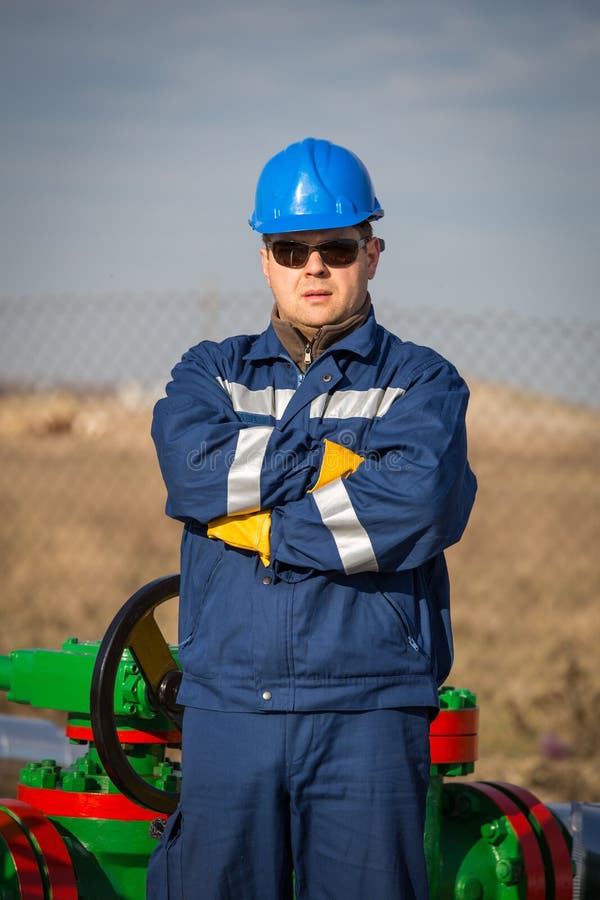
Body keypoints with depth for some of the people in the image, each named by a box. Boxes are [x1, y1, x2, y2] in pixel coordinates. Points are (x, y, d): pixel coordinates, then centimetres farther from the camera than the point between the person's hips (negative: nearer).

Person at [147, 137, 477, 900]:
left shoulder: (422, 383, 8)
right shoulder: (212, 373, 17)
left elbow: (414, 509, -12)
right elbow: (193, 466, -6)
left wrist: (259, 528, -7)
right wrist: (337, 457, -7)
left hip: (370, 712, -2)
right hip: (227, 704, 2)